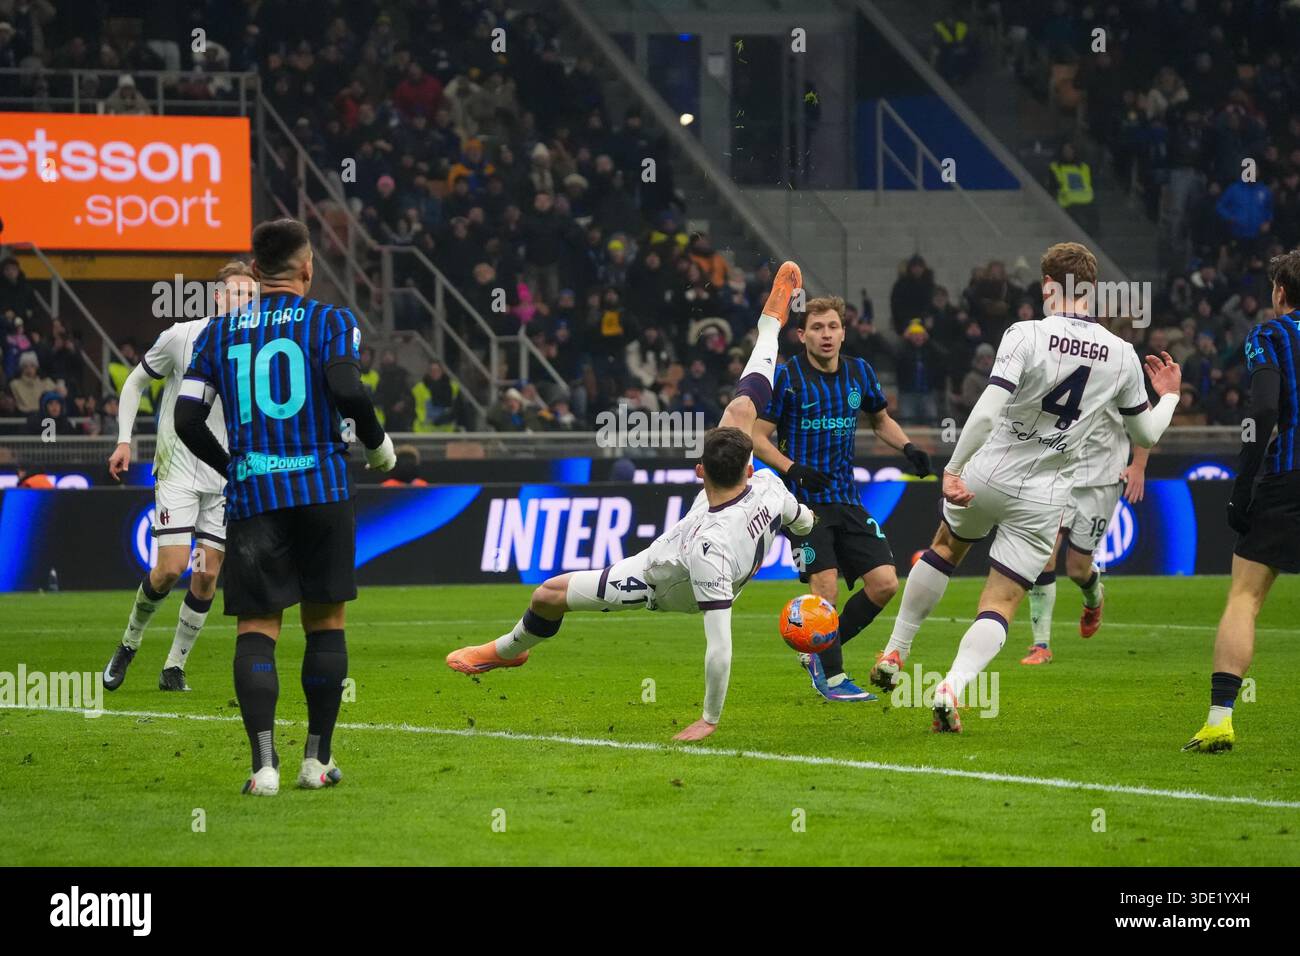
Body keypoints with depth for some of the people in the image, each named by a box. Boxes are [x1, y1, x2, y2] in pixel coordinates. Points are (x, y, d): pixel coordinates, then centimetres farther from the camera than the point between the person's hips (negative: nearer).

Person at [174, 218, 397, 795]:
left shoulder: (220, 331, 9)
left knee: (256, 628, 1)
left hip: (251, 497, 1)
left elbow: (187, 419, 4)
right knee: (325, 622, 11)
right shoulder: (329, 321, 1)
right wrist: (378, 444, 3)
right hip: (321, 489, -1)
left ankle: (264, 764, -14)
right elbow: (347, 392, -15)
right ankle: (317, 760, 12)